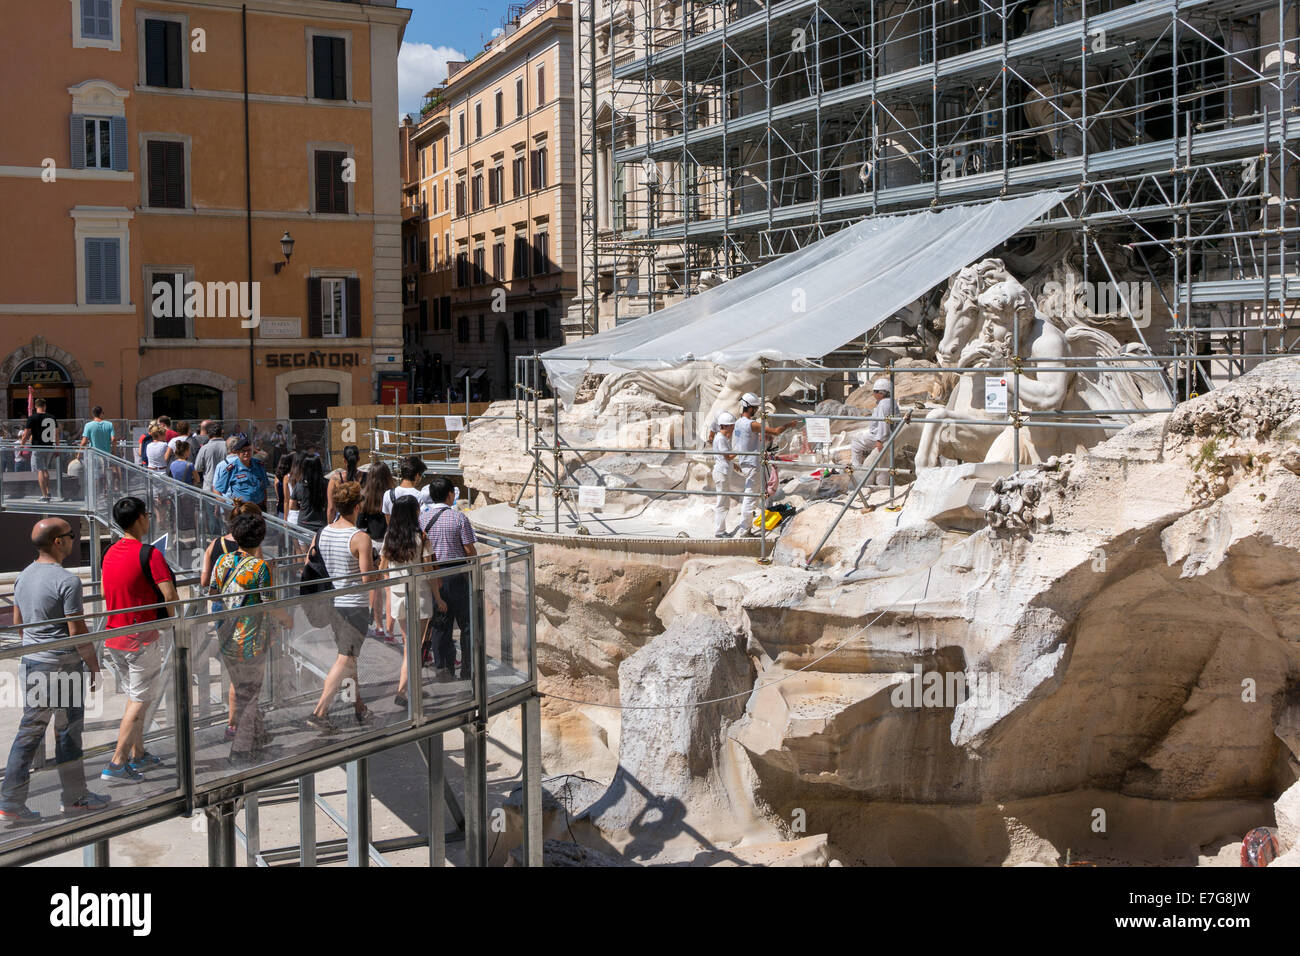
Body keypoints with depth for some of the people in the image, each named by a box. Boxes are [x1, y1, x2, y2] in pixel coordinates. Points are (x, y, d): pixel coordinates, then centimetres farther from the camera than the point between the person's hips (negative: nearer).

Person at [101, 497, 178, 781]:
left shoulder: (110, 553, 7)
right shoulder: (150, 554, -17)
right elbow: (170, 598, -20)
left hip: (113, 637, 8)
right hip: (142, 640, -8)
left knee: (134, 696, 19)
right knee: (140, 701, 0)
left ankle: (138, 755, 26)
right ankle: (117, 763, -1)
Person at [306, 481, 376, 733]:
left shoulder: (322, 533, 2)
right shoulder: (360, 538, -17)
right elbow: (368, 579, -18)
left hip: (330, 603, 7)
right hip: (354, 605, -7)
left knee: (349, 656, 17)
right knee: (345, 660, -2)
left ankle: (360, 708, 26)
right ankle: (319, 712, -7)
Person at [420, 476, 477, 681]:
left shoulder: (422, 519, 0)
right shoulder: (458, 517, -10)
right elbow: (470, 550, -9)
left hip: (434, 578, 3)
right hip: (458, 577, -3)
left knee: (440, 626, 10)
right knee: (467, 625, 7)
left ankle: (443, 669, 10)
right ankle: (467, 670, 9)